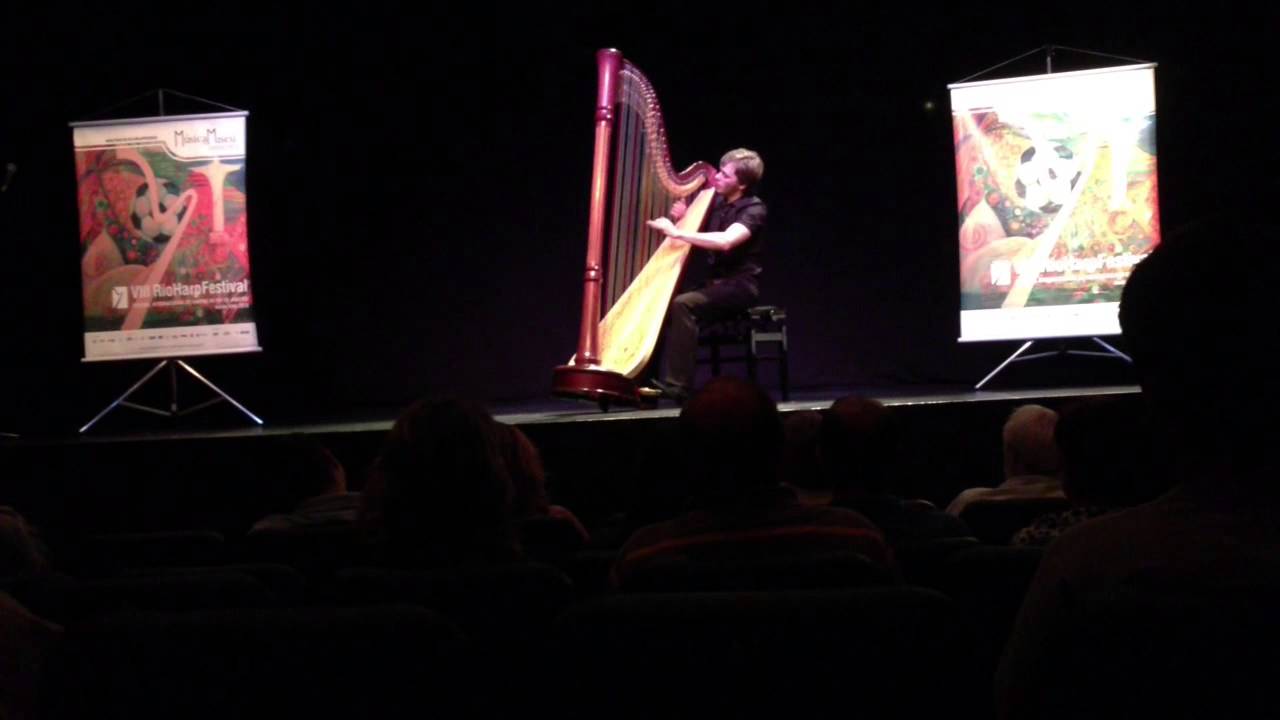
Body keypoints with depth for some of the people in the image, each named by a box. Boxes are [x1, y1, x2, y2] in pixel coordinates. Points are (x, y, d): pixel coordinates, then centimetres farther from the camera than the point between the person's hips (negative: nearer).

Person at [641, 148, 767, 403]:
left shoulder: (754, 209, -12)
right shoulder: (715, 201, 10)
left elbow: (725, 241, -30)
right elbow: (694, 234, 21)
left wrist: (676, 232, -26)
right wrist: (680, 219, -1)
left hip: (739, 286, -7)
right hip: (715, 283, 7)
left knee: (682, 305, -29)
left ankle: (676, 385, -30)